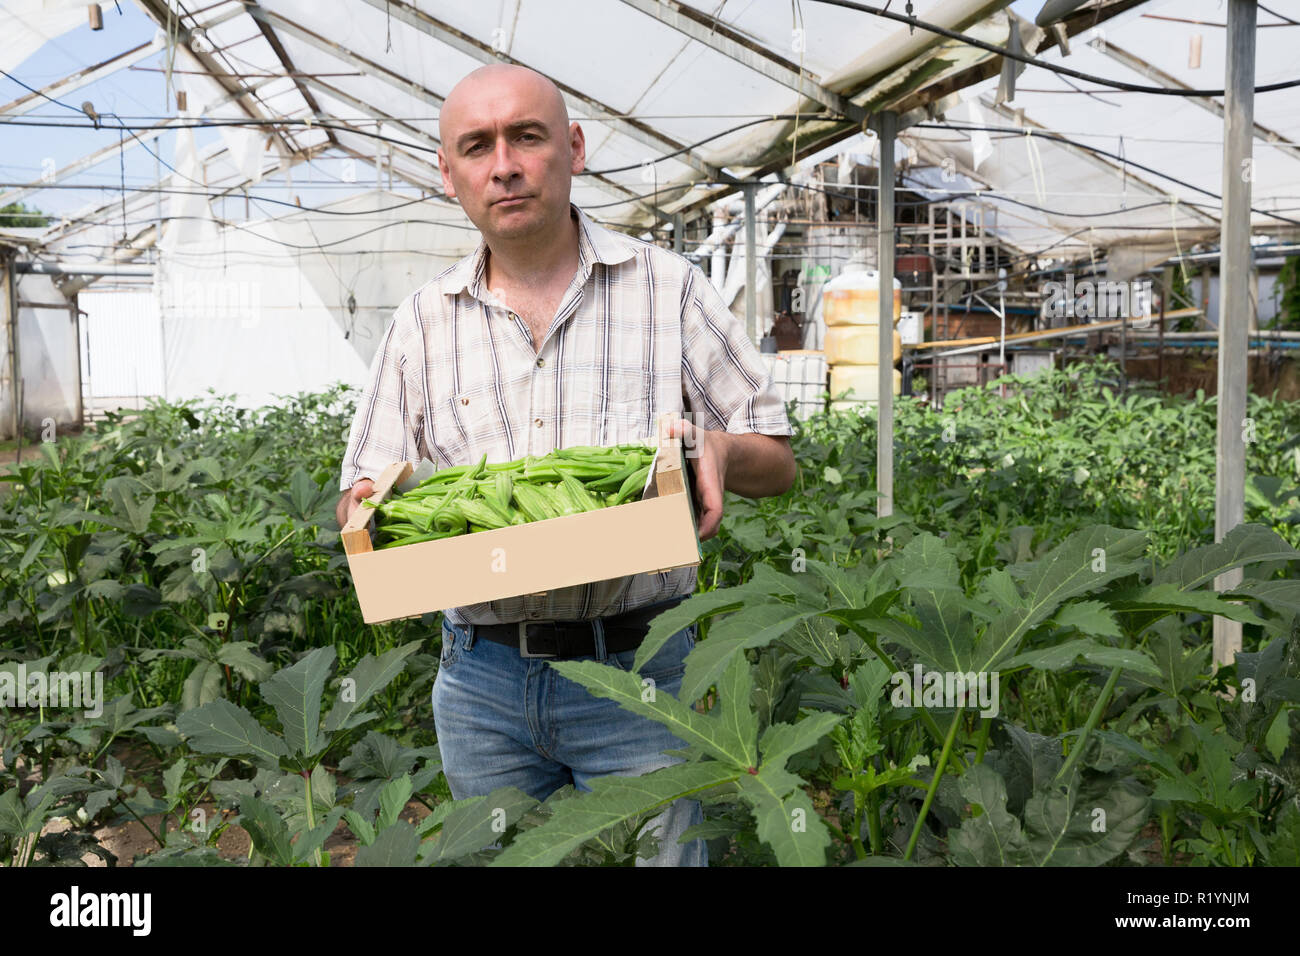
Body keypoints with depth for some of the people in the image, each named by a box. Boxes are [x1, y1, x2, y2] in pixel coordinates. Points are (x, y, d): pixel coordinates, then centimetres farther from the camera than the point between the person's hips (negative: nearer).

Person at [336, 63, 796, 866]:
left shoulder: (669, 288, 0)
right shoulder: (423, 321, 7)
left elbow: (779, 464, 4)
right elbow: (367, 487, 13)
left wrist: (720, 451, -19)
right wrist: (369, 502, -11)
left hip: (638, 673, -2)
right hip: (481, 683, 3)